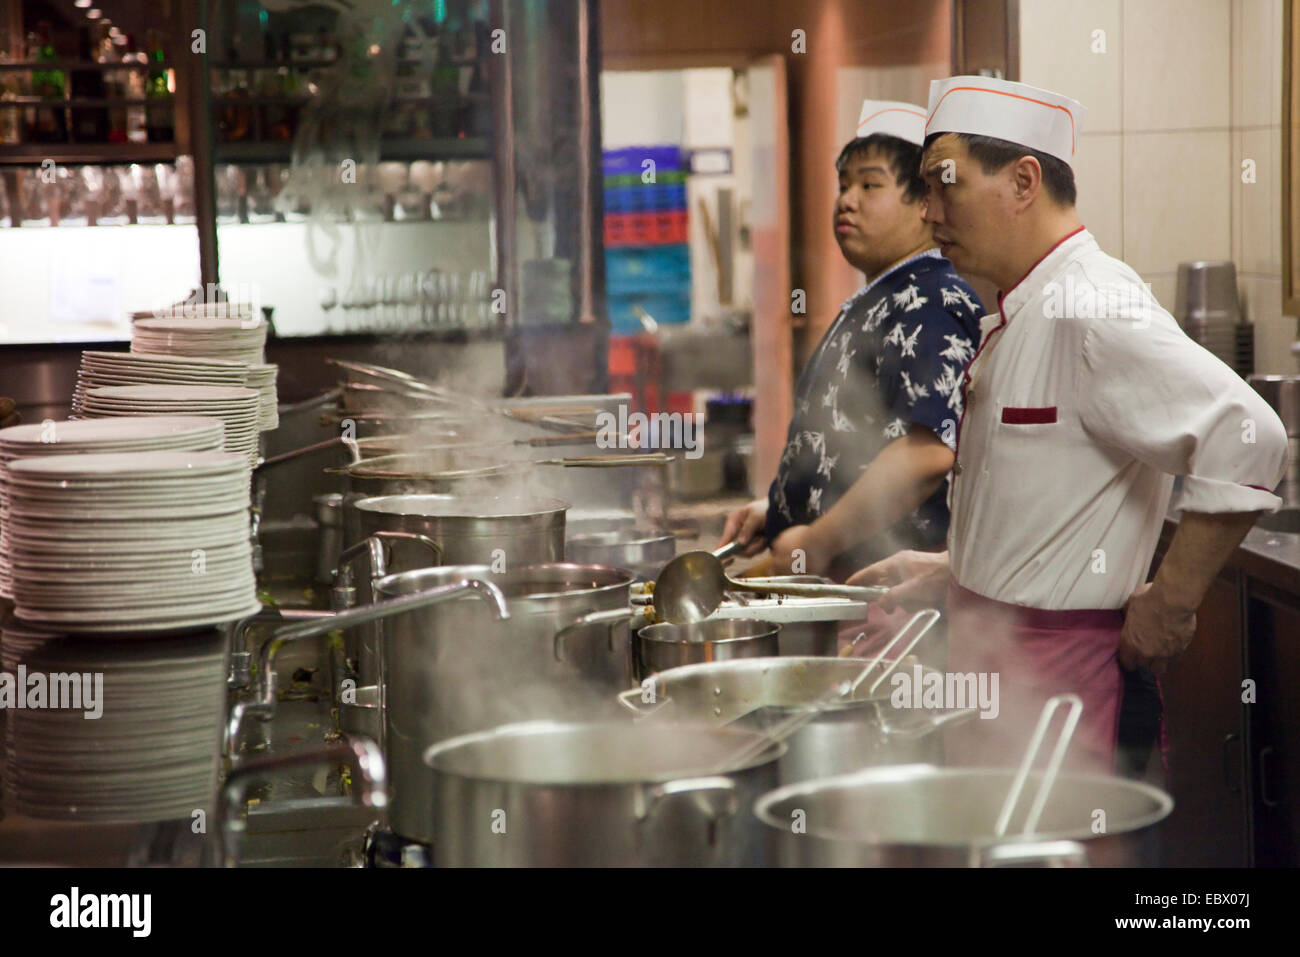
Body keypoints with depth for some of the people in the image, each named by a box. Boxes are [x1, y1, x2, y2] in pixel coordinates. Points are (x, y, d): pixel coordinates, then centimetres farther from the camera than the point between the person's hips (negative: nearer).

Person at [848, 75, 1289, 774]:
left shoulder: (1094, 311, -18)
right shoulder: (1017, 317, 15)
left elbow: (1247, 439, -28)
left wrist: (1169, 607, -21)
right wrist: (956, 572, 17)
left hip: (1062, 670, -9)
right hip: (992, 658, 9)